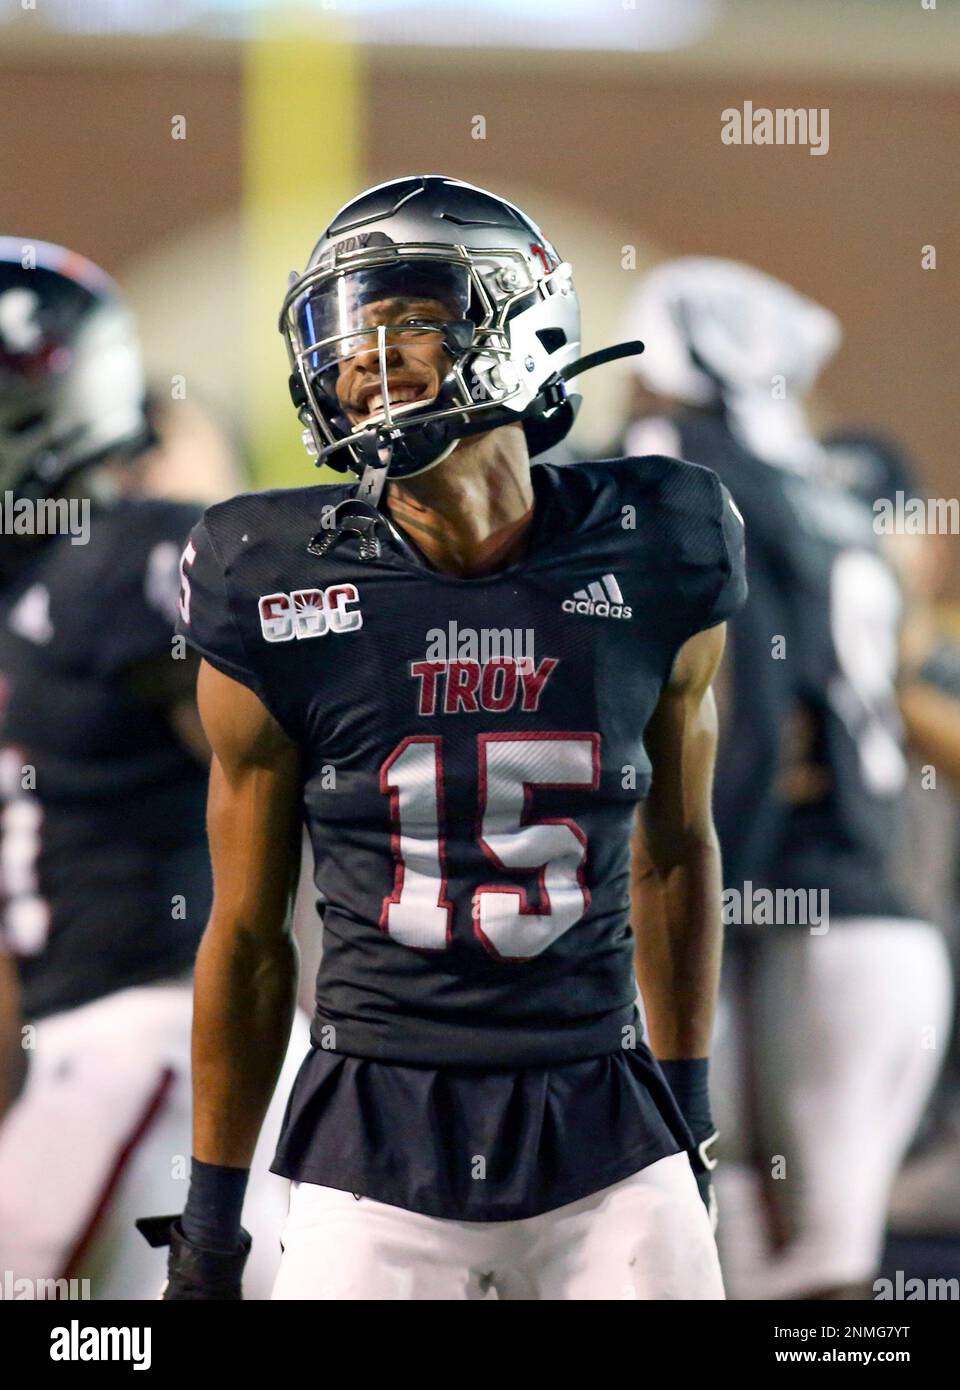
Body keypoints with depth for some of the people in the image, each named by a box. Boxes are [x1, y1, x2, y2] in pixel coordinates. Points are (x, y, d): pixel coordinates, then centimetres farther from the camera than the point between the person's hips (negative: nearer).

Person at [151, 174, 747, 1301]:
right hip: (377, 1147, -1)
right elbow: (248, 931, 5)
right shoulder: (277, 596, -4)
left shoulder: (653, 560, -1)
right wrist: (210, 1218, 7)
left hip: (609, 1140, 1)